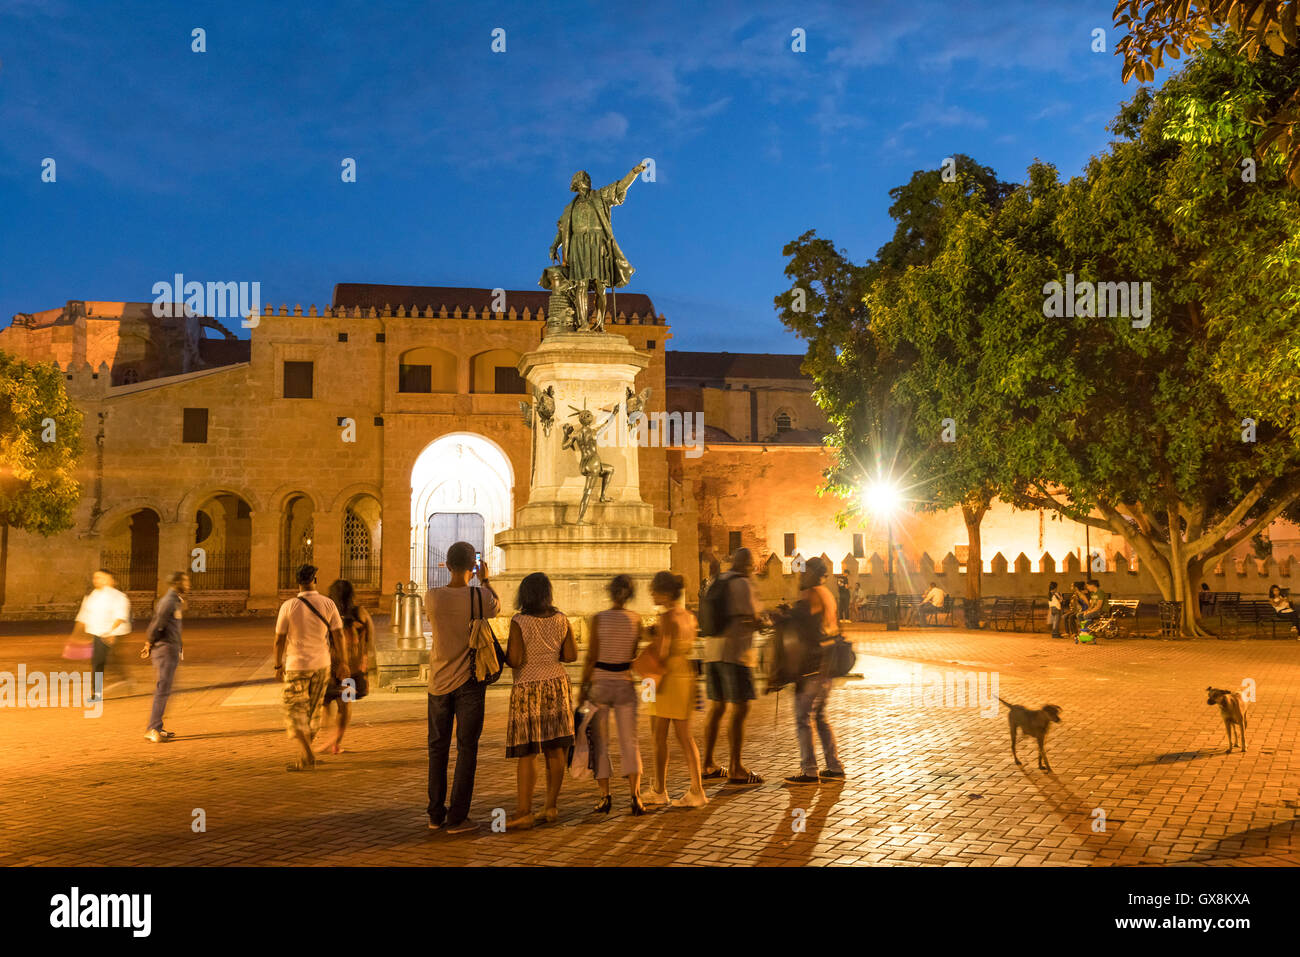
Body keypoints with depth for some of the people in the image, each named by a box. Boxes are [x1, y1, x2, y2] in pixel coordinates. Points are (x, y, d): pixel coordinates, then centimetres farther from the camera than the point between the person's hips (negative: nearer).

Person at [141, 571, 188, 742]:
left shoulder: (175, 601, 16)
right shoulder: (168, 601, -15)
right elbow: (157, 624, -19)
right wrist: (149, 644, -6)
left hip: (172, 651, 10)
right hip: (165, 650, -10)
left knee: (163, 690, 13)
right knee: (162, 690, -10)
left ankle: (157, 728, 19)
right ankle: (153, 730, -9)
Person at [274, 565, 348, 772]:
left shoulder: (289, 606, -12)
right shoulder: (328, 604, -6)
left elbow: (279, 639, -7)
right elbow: (338, 635, -3)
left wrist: (278, 665, 6)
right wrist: (342, 663, 6)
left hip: (297, 665, -3)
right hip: (322, 663, 3)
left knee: (295, 713, 3)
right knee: (313, 710, 17)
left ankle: (307, 758, -9)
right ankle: (305, 755, 27)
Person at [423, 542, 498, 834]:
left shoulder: (432, 597, -8)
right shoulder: (480, 598, -13)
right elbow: (496, 608, 11)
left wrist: (455, 580, 23)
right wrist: (485, 580, 26)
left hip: (439, 682, 3)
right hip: (470, 681, -2)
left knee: (438, 747, 14)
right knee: (466, 749, 4)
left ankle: (436, 814, 20)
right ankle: (457, 818, 4)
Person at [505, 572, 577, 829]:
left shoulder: (519, 622, -12)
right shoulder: (561, 620, 1)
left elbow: (515, 660, -17)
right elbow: (572, 655, 1)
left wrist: (508, 654, 4)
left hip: (528, 690, -5)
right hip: (556, 685, 5)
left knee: (526, 753, -3)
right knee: (555, 749, 7)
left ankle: (524, 812, -3)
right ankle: (551, 807, 11)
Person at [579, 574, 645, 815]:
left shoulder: (599, 619, -10)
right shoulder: (635, 620, -2)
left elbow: (591, 657, -10)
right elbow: (633, 655, 7)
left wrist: (583, 687, -3)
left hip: (599, 684, -2)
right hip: (625, 684, 2)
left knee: (600, 742, 9)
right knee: (629, 741, 8)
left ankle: (605, 797, 11)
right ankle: (635, 795, -4)